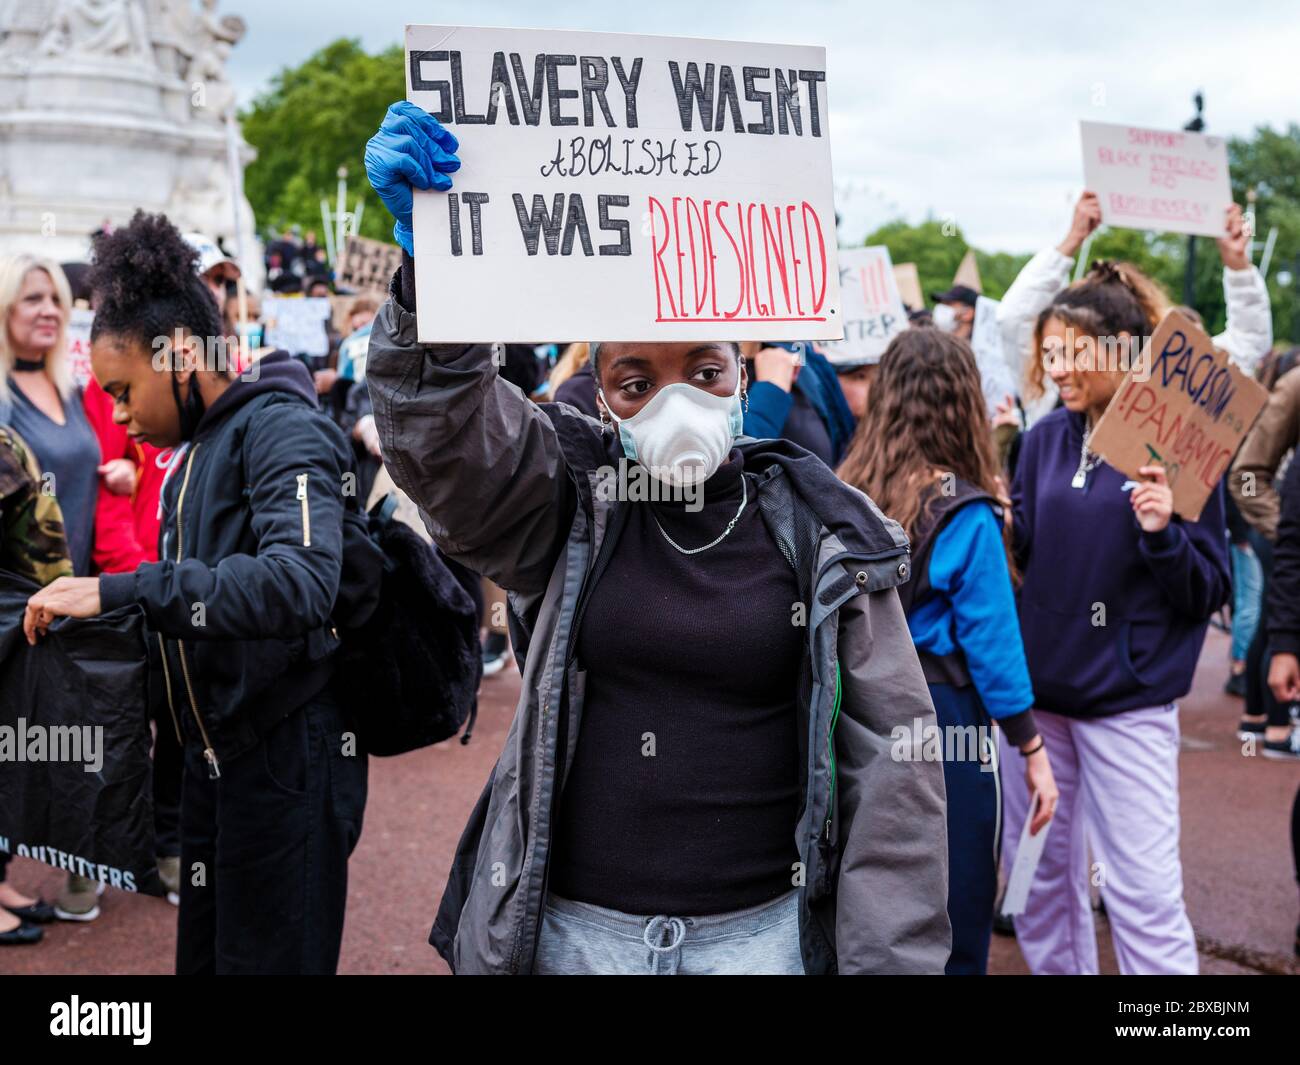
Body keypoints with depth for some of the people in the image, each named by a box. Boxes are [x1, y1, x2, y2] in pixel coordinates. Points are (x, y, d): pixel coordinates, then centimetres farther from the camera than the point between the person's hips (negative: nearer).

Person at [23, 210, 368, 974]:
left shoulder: (280, 428, -16)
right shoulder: (196, 450, 13)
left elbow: (301, 582, -34)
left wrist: (120, 592, -33)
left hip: (288, 759, -9)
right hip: (217, 758, 9)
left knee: (270, 960, 3)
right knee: (205, 957, 18)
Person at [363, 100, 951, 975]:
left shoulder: (824, 534, -2)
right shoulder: (565, 502, -1)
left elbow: (892, 758, -2)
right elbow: (438, 426, -19)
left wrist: (890, 957, -6)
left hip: (763, 931, 0)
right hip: (572, 928, 1)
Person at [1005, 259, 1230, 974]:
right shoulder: (1046, 438, 4)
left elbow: (1209, 592, -8)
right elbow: (1019, 553, 9)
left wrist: (1163, 534, -26)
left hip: (1126, 699, -5)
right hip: (1036, 687, 5)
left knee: (1143, 888, -3)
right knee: (1039, 870, 16)